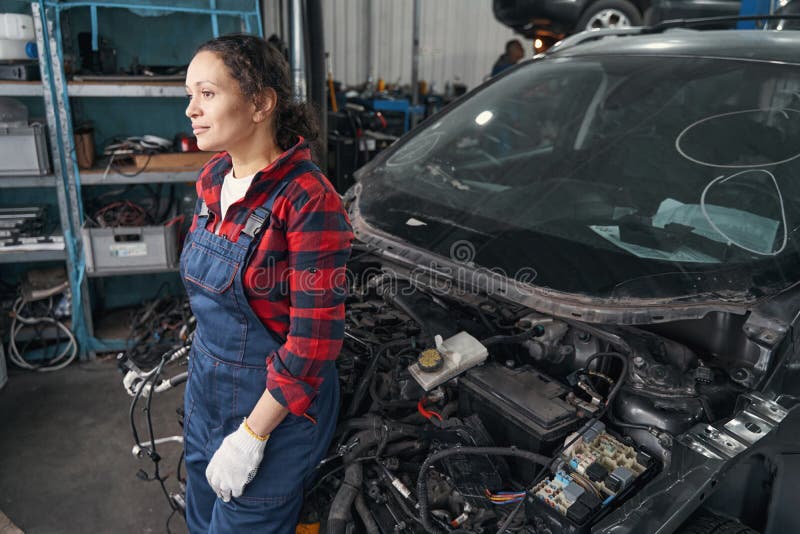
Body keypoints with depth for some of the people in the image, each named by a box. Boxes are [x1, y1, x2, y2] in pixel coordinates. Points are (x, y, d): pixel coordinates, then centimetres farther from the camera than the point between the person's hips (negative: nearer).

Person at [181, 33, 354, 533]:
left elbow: (313, 341, -24)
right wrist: (202, 364, 16)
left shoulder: (307, 200, -25)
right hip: (206, 389, 8)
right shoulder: (213, 178, 0)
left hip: (278, 406, -7)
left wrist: (251, 435, -19)